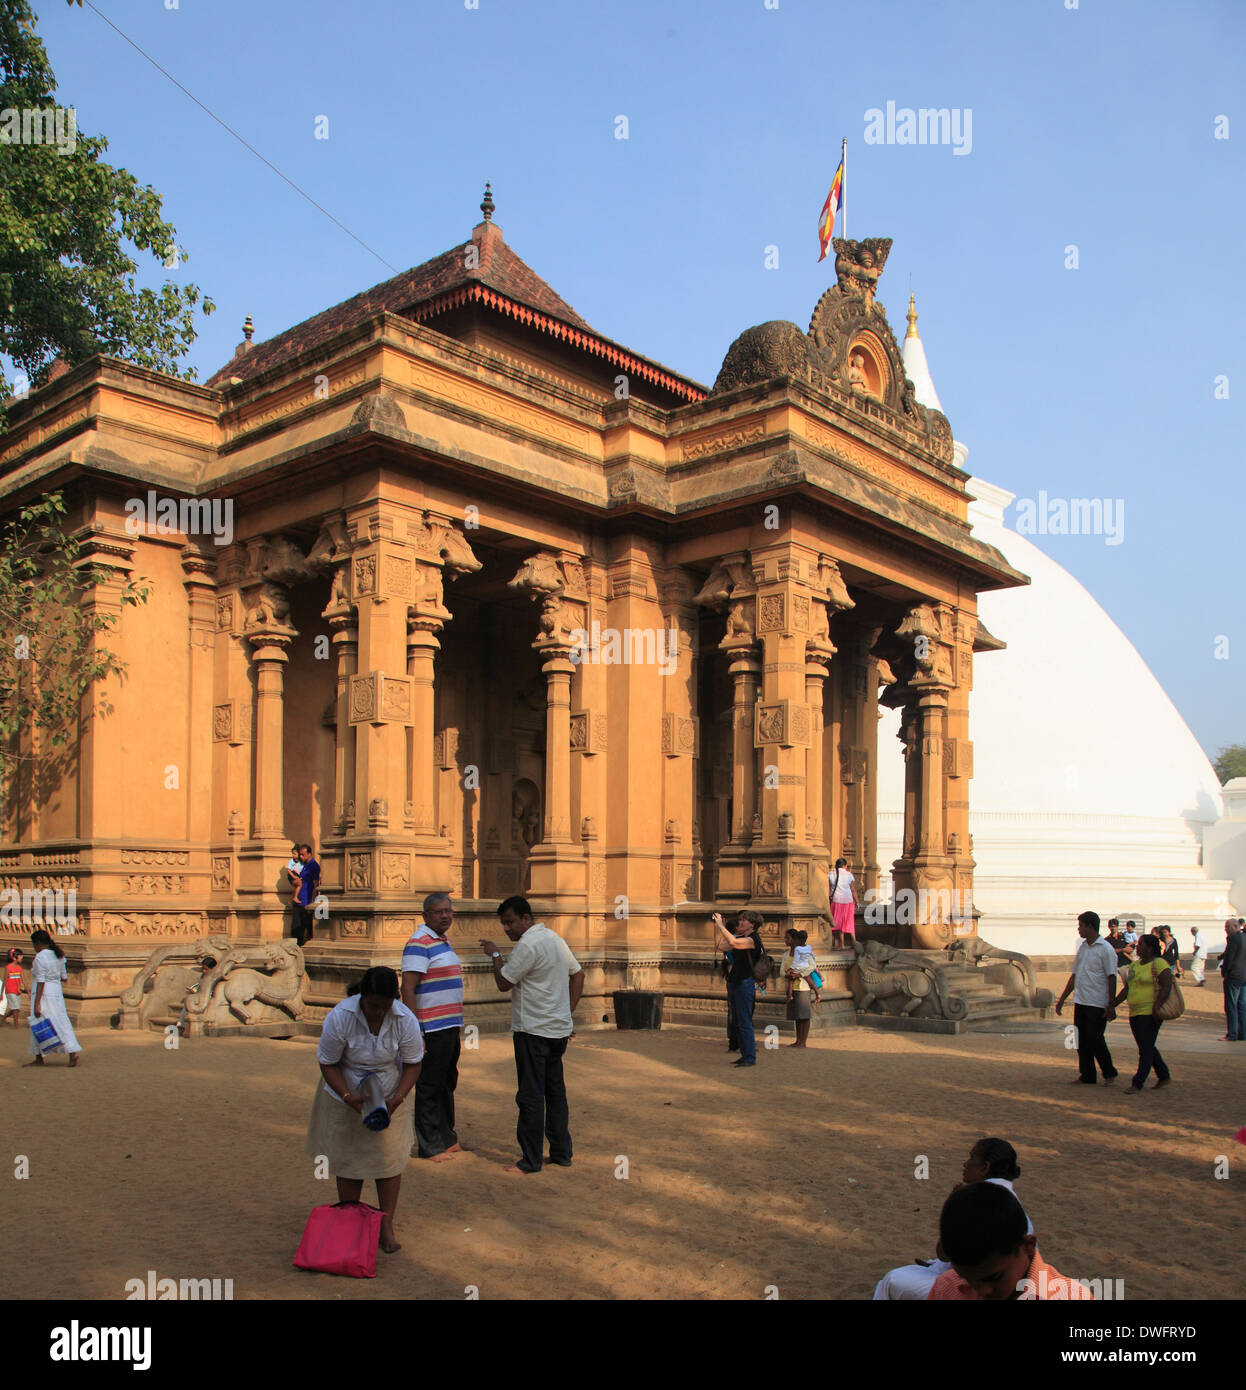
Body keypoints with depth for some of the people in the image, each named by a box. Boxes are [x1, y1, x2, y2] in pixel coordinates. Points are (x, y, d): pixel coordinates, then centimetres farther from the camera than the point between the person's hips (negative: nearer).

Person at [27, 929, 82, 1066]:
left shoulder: (39, 958, -14)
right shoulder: (58, 956, 8)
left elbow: (40, 982, -18)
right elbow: (64, 978, 12)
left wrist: (36, 1004, -17)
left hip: (43, 994, -7)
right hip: (57, 993, 7)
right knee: (61, 1022, 5)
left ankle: (39, 1056, 13)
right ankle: (73, 1051, -8)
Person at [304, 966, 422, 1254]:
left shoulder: (405, 1020, -21)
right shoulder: (340, 1017, -26)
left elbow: (412, 1064, -8)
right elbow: (328, 1064, -15)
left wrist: (396, 1100, -21)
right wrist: (350, 1098, -26)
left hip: (389, 1099, 1)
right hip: (345, 1099, -1)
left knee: (390, 1159, -2)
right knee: (348, 1163, 6)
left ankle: (386, 1228, 7)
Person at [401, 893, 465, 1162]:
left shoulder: (442, 941, 15)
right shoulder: (419, 943, -15)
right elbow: (407, 989, -20)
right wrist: (415, 1033, -24)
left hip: (450, 1027, 10)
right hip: (432, 1029, -10)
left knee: (447, 1084, 17)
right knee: (429, 1087, -1)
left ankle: (447, 1138, 29)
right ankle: (429, 1146, 7)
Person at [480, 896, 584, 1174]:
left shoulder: (527, 945, -17)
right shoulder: (555, 938, 12)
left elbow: (503, 983, -13)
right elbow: (578, 974, 18)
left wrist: (495, 955, 2)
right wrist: (568, 1013, 15)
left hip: (533, 1031, -9)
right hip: (559, 1029, 9)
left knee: (531, 1096, -2)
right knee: (556, 1091, 14)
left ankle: (530, 1160, 3)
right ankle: (561, 1153, 20)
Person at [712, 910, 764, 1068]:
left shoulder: (753, 939, -14)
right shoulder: (742, 939, 15)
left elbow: (732, 942, -30)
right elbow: (721, 944, 20)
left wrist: (721, 924, -22)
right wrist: (716, 926, 11)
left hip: (746, 984, -10)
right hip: (735, 983, 10)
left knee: (745, 1023, -8)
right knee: (737, 1023, 13)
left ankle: (750, 1058, -3)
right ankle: (745, 1055, 20)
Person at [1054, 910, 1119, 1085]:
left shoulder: (1105, 949, -9)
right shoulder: (1082, 947, 14)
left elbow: (1111, 978, -11)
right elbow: (1075, 975, 19)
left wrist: (1111, 1005, -15)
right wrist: (1062, 999, 18)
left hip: (1097, 1004, -7)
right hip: (1080, 1002, 7)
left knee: (1095, 1040, -5)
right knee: (1082, 1040, 7)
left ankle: (1109, 1072, 15)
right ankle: (1087, 1076, 15)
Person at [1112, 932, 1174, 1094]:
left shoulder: (1159, 963, -9)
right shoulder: (1135, 965, 16)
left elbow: (1167, 986, -16)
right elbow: (1127, 988, 18)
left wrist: (1156, 1007, -23)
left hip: (1150, 1013, -9)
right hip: (1135, 1013, 9)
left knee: (1146, 1048, -6)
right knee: (1146, 1047, 15)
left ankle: (1137, 1083, -5)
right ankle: (1164, 1076, 29)